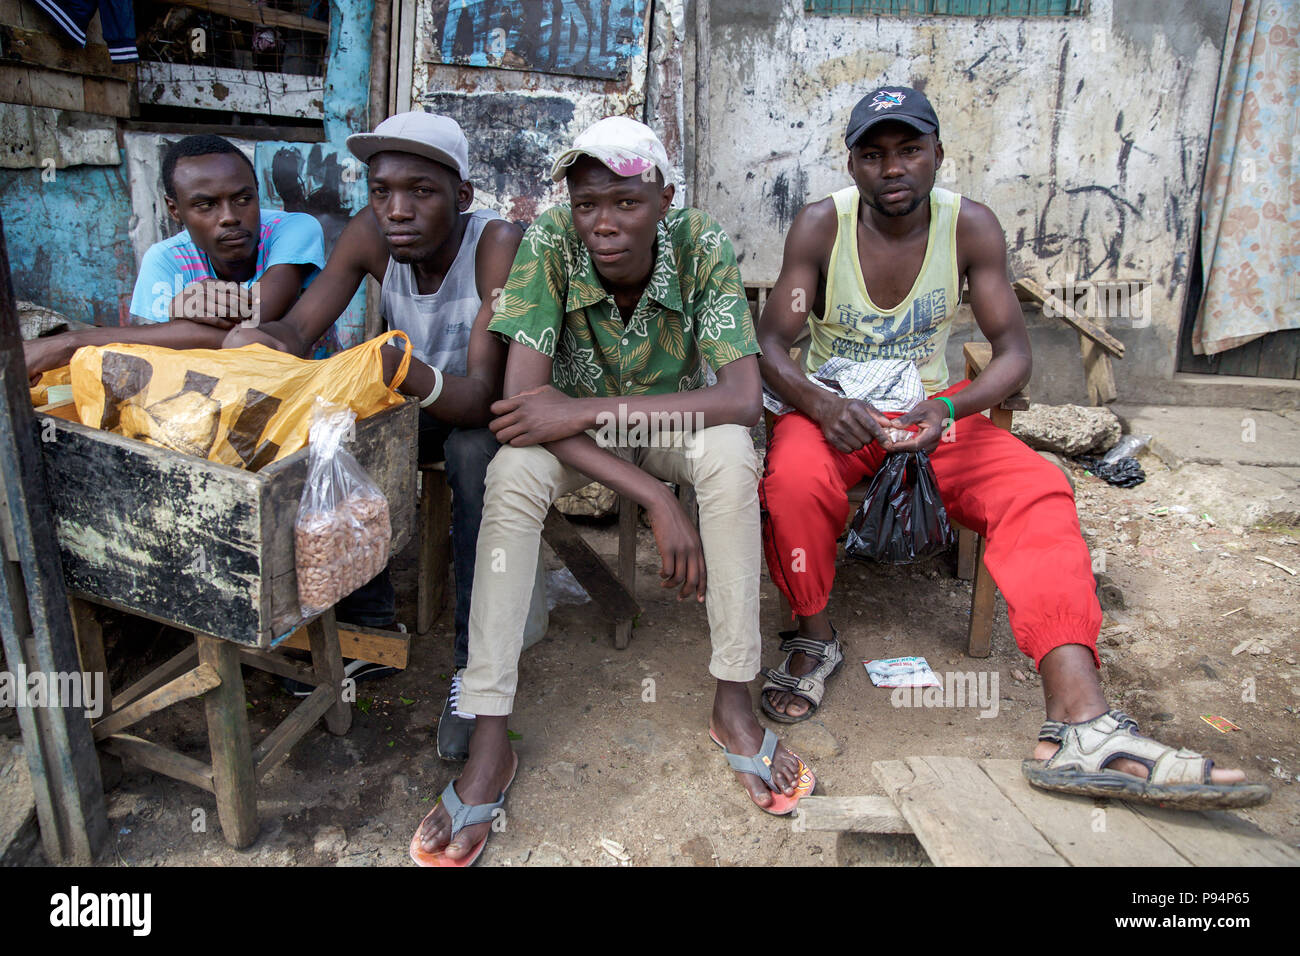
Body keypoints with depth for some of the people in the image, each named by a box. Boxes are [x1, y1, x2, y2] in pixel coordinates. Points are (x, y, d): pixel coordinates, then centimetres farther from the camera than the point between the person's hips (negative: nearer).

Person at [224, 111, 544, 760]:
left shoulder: (498, 244, -28)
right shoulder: (371, 234, -13)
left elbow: (480, 395, -36)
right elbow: (298, 328, -19)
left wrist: (406, 370, -57)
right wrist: (252, 339, -42)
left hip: (487, 410, -4)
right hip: (414, 408, 5)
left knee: (477, 450, -36)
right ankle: (368, 622, -1)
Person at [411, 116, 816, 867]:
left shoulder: (702, 248, -21)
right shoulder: (550, 244, -22)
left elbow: (742, 398, -30)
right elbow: (526, 399, -29)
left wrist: (583, 411, -36)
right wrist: (656, 499, -35)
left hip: (672, 420, 0)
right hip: (578, 434, 0)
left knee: (730, 450, -32)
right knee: (514, 469, -31)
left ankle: (734, 703, -19)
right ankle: (490, 739, -25)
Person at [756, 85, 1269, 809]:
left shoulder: (972, 227, -5)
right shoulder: (821, 226, -8)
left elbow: (1014, 354, -7)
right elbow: (772, 343, -12)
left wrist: (948, 409, -29)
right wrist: (821, 405, -33)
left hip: (936, 407, 2)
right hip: (835, 408, -1)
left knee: (1036, 487, -24)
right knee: (796, 476, -36)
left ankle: (1082, 725, -34)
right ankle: (816, 638, -9)